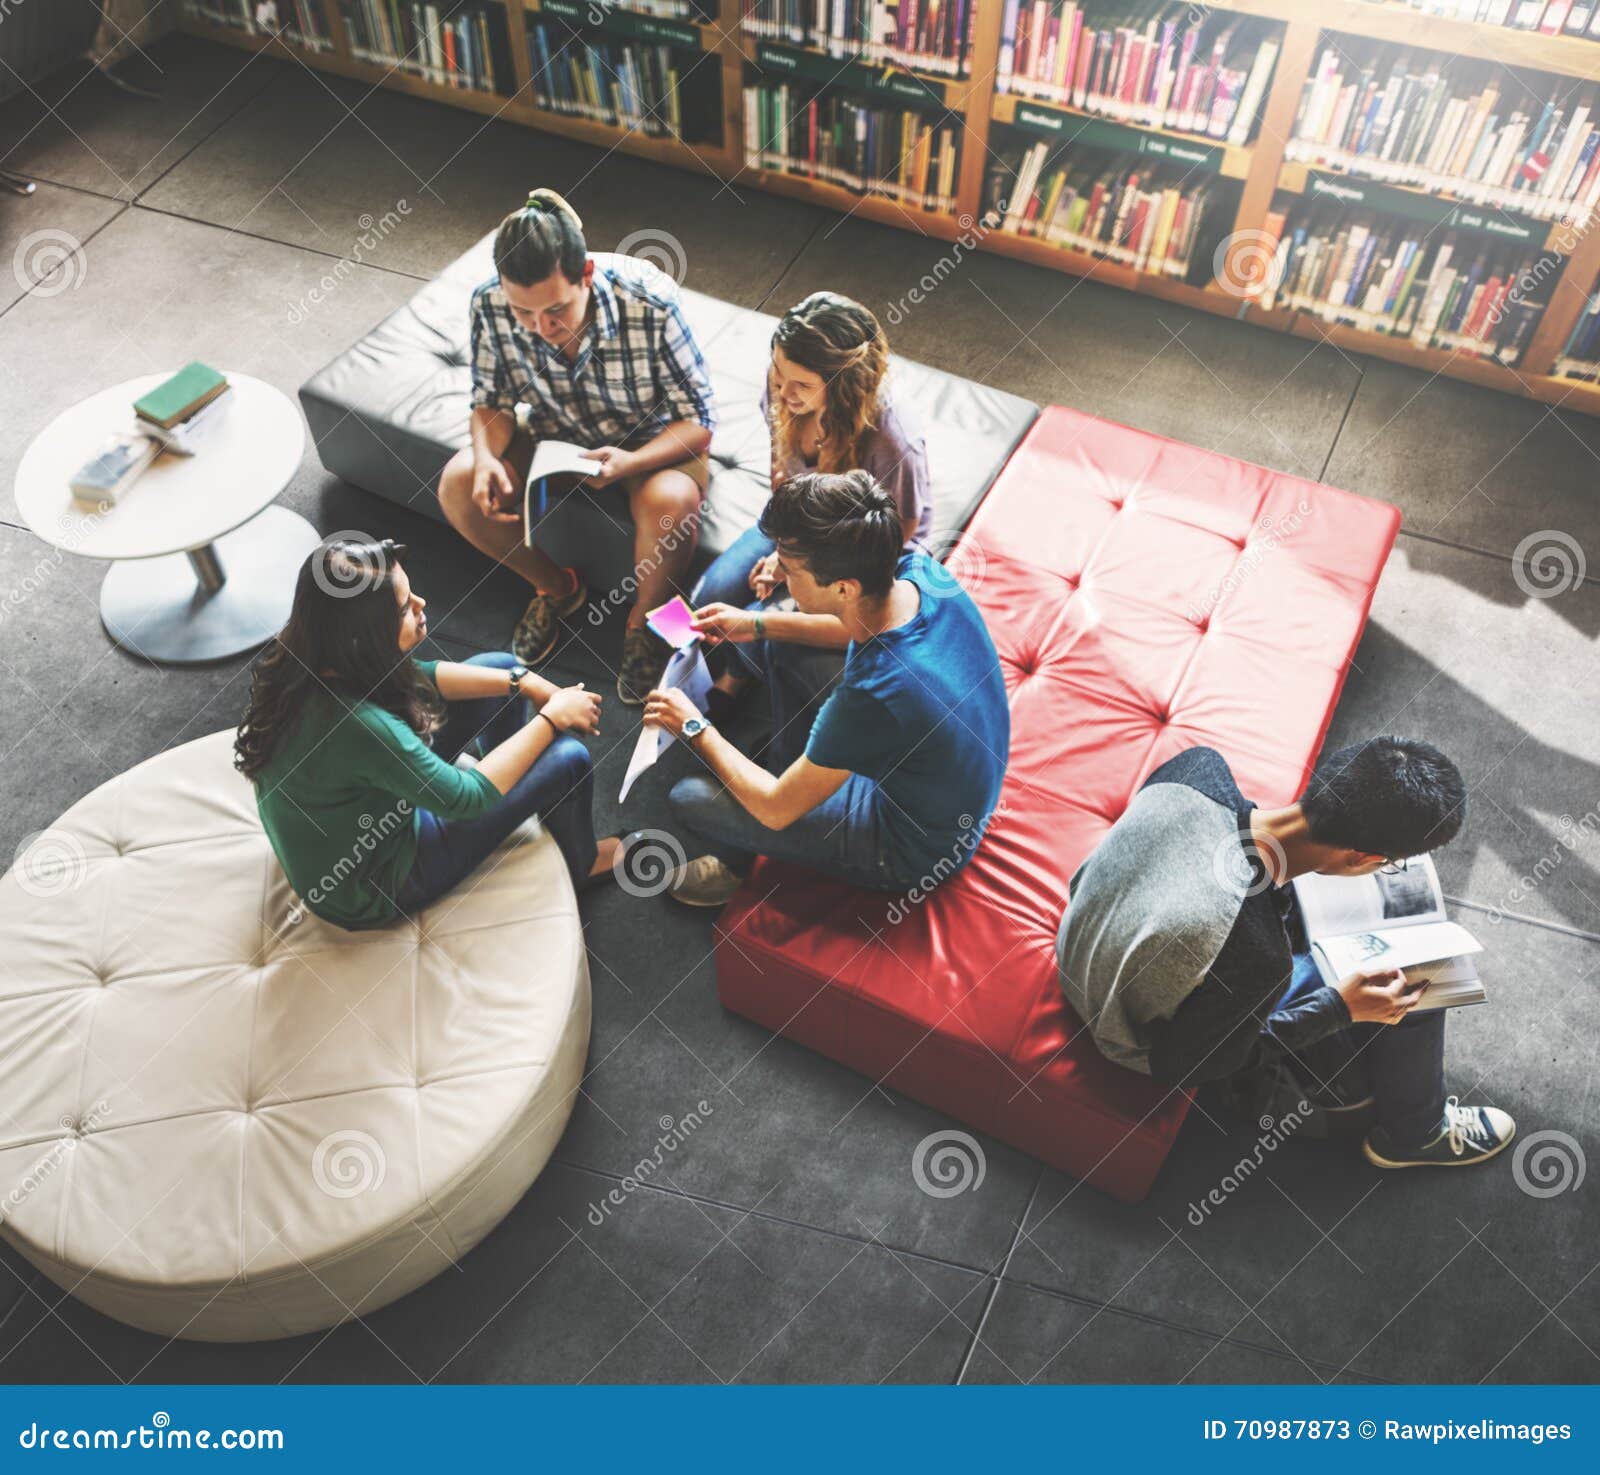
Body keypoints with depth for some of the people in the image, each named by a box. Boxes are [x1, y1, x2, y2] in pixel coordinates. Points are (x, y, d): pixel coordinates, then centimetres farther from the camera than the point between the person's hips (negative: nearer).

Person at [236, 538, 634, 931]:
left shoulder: (304, 657, -17)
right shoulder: (359, 725, -42)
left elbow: (420, 677, 0)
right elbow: (465, 797, -27)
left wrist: (525, 683, -8)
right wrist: (552, 716, -17)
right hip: (367, 889, -7)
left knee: (500, 666, 6)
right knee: (566, 758, -7)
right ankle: (582, 861, 26)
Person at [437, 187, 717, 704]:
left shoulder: (649, 302, -33)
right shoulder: (489, 305, -24)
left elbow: (698, 422, -23)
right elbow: (491, 401, -6)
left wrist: (629, 463, -42)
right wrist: (486, 456, -29)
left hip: (649, 442, -3)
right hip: (554, 437, 4)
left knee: (671, 501, -36)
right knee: (458, 487, -19)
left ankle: (645, 621, -4)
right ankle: (556, 588, 9)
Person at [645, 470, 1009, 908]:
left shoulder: (874, 694, -42)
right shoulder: (919, 570, -22)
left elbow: (776, 810, -24)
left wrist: (696, 729, -10)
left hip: (911, 851, -7)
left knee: (690, 799, -5)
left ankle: (736, 862, 29)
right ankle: (804, 776, 26)